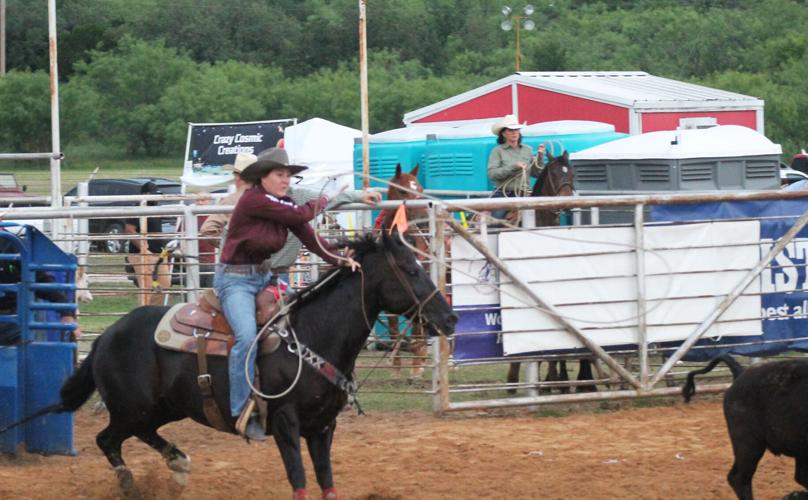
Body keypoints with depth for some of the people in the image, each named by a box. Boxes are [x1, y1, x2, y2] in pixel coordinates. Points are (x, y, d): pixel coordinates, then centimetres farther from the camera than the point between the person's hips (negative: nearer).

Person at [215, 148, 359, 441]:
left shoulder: (285, 205, 6)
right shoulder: (253, 200, -19)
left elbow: (310, 238, -1)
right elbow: (301, 215, -19)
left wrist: (339, 259, -18)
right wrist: (321, 203, 3)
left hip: (266, 277, 9)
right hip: (235, 280, -9)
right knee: (247, 336, -28)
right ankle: (243, 412, -25)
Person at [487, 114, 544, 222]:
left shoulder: (527, 150, 12)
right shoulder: (498, 151, 0)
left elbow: (537, 173, 12)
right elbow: (492, 174, -12)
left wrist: (540, 156, -2)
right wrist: (513, 167, -18)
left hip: (524, 196, 3)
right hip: (504, 196, -3)